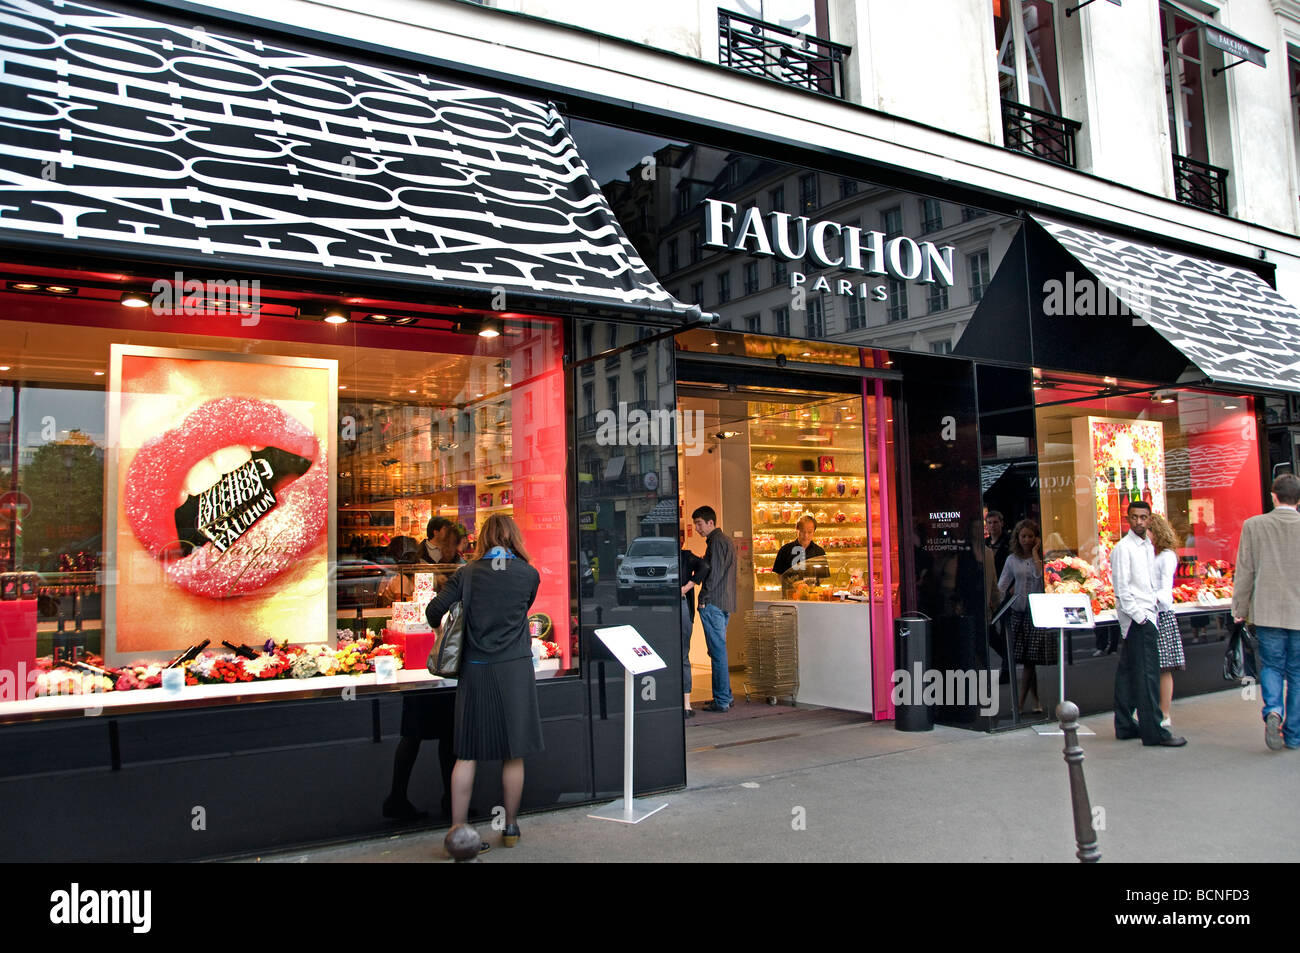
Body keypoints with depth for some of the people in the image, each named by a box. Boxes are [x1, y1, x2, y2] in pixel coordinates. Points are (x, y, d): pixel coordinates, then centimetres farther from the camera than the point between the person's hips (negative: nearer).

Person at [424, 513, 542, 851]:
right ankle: (510, 827, 20)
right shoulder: (529, 575, -1)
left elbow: (435, 610, -5)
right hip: (514, 669, -1)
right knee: (513, 753, 9)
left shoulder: (467, 574, 0)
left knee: (468, 754, 7)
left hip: (474, 671, 1)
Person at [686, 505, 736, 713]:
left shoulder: (717, 541, -11)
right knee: (718, 650, 16)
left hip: (714, 603, -10)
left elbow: (714, 573, -17)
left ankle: (721, 701, -5)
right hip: (724, 604, 10)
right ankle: (725, 696, 21)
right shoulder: (725, 540, 21)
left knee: (718, 651, -7)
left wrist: (703, 599, -14)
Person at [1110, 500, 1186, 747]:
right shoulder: (1123, 548, -10)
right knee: (1147, 673, -9)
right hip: (1137, 617, -9)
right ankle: (1153, 731, -7)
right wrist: (1139, 615, -17)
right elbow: (1122, 588, -15)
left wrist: (1154, 604, 11)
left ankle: (1124, 725, 17)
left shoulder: (1148, 546, 16)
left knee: (1128, 671, 11)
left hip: (1147, 615, 9)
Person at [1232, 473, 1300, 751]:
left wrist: (1239, 609, 6)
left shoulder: (1253, 525, -4)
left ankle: (1273, 710, -14)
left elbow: (1244, 571, -1)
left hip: (1268, 610, 0)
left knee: (1271, 666, 12)